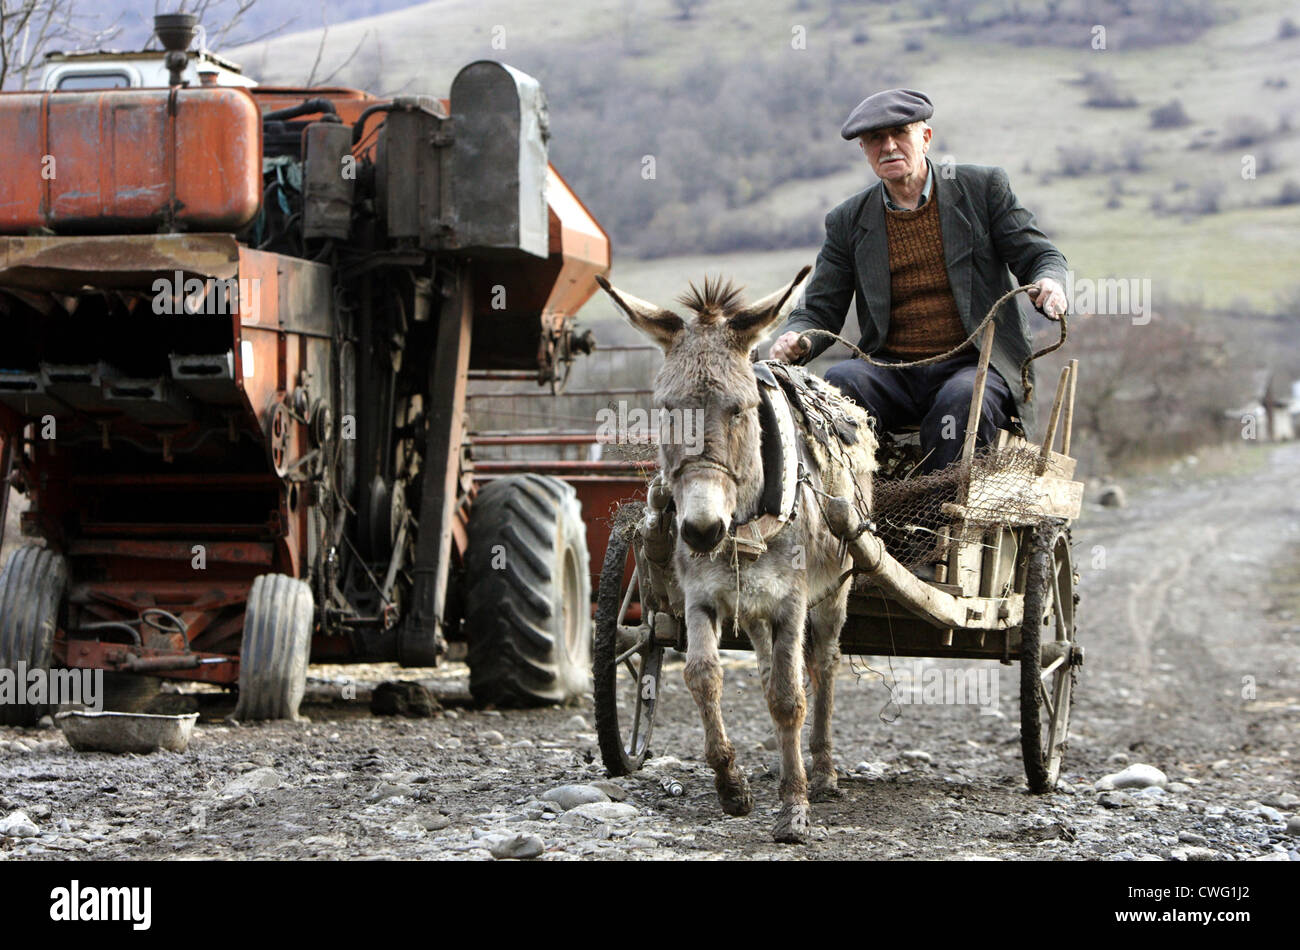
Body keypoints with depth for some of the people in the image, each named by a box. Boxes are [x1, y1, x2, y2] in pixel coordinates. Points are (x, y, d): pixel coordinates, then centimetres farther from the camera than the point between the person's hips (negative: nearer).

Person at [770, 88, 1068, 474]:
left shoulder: (983, 188, 7)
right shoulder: (848, 221, 12)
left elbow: (1040, 256, 7)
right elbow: (821, 310, 12)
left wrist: (1049, 283, -19)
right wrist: (796, 339, -13)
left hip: (974, 365, -2)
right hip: (892, 373, 2)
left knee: (962, 399, -35)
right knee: (840, 383, -29)